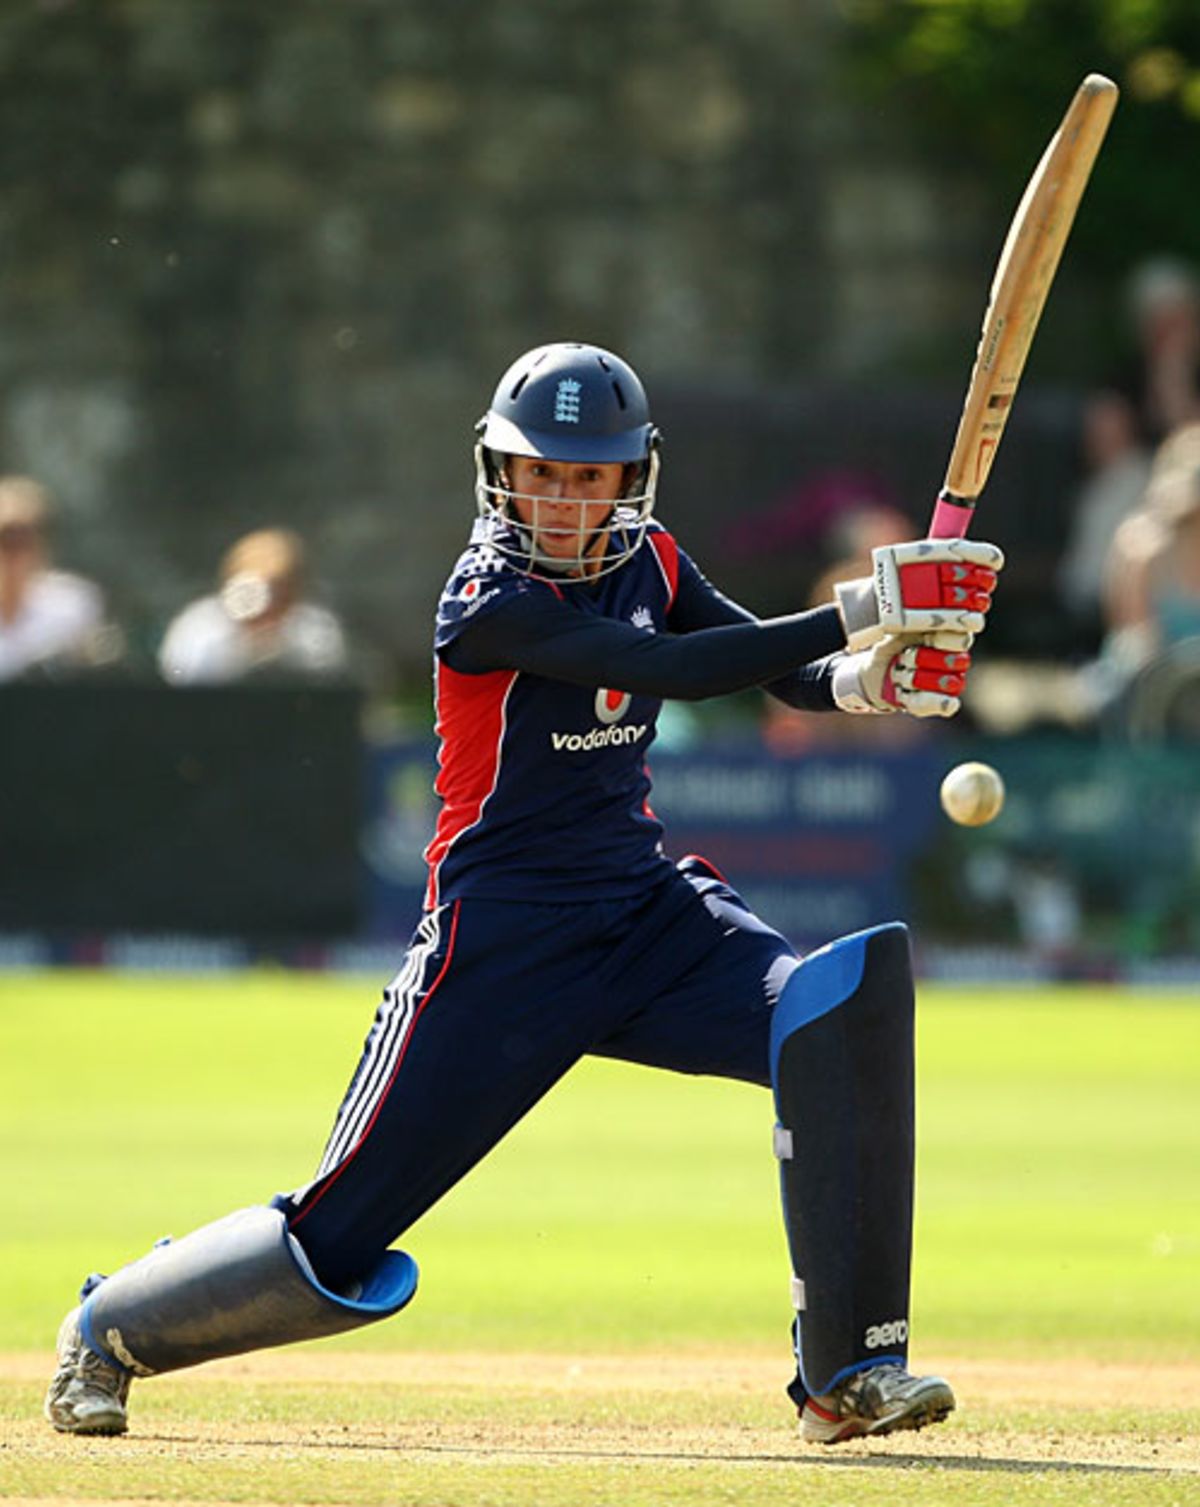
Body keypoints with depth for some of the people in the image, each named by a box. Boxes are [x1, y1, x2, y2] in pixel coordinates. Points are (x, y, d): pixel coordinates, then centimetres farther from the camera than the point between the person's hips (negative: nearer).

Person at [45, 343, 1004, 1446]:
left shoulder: (646, 561, 6)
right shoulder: (487, 599, -16)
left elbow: (777, 669, 1)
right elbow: (668, 670, -27)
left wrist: (860, 678, -23)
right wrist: (856, 613, -32)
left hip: (650, 904, 5)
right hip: (505, 936, -5)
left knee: (839, 1009, -23)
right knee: (344, 1230, -5)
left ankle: (848, 1372, -18)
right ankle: (112, 1326, 26)